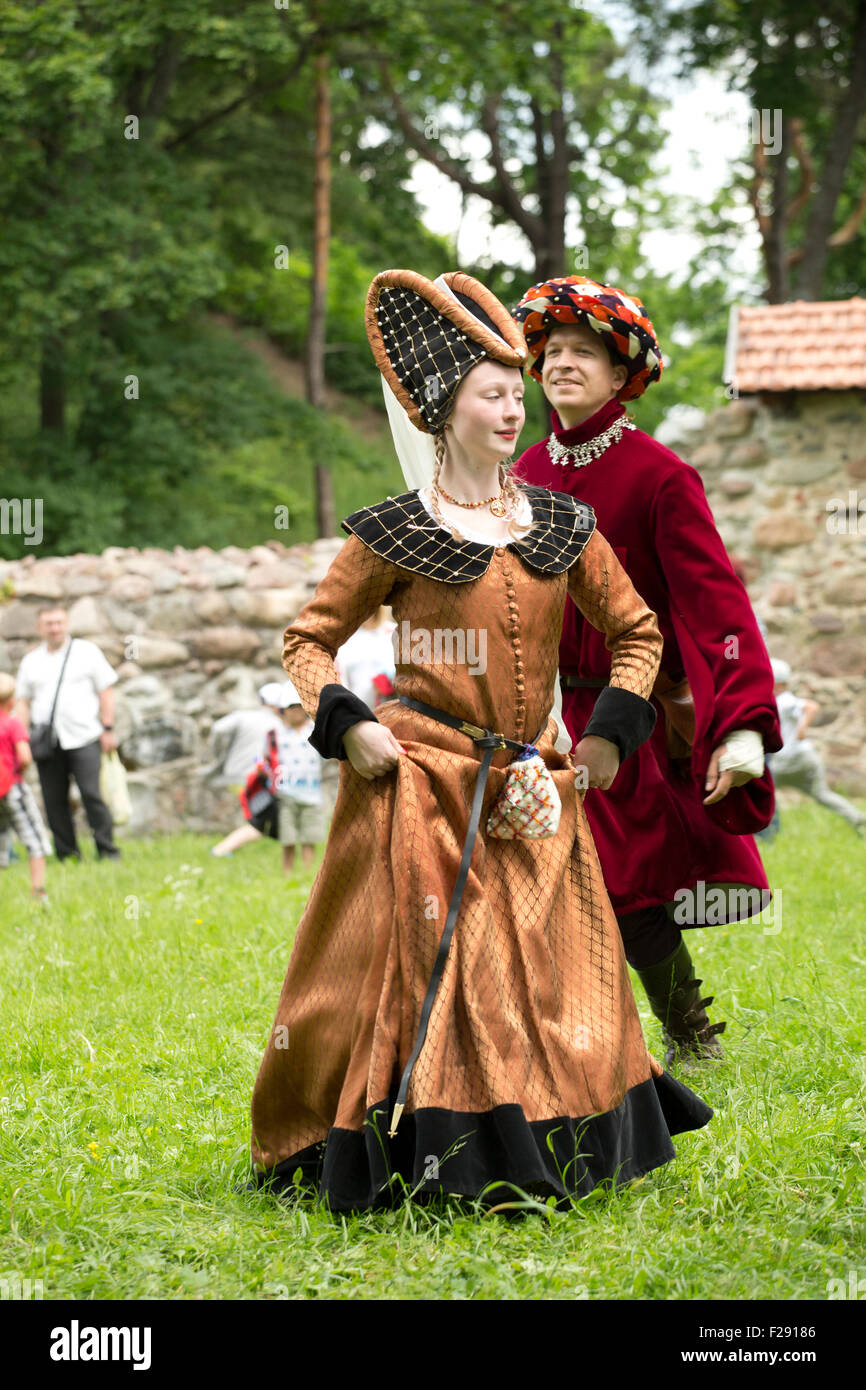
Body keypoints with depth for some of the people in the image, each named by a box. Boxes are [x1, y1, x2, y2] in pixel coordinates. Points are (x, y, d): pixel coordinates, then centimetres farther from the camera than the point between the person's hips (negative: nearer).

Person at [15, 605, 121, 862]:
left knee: (91, 794, -12)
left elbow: (105, 692, 7)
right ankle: (67, 853, 8)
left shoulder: (87, 652, 8)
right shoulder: (30, 662, 15)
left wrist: (107, 729, 0)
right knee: (54, 800, 1)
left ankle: (107, 850, -7)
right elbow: (23, 702, 15)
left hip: (83, 738, -3)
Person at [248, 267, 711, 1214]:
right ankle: (411, 1157, 5)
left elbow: (637, 631, 17)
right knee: (420, 970, -5)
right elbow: (308, 638, 4)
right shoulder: (393, 532, -2)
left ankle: (546, 1156, 20)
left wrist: (612, 730, 6)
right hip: (419, 785, -4)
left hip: (530, 792, 4)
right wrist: (345, 725, -11)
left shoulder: (562, 525, 8)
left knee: (543, 972, 7)